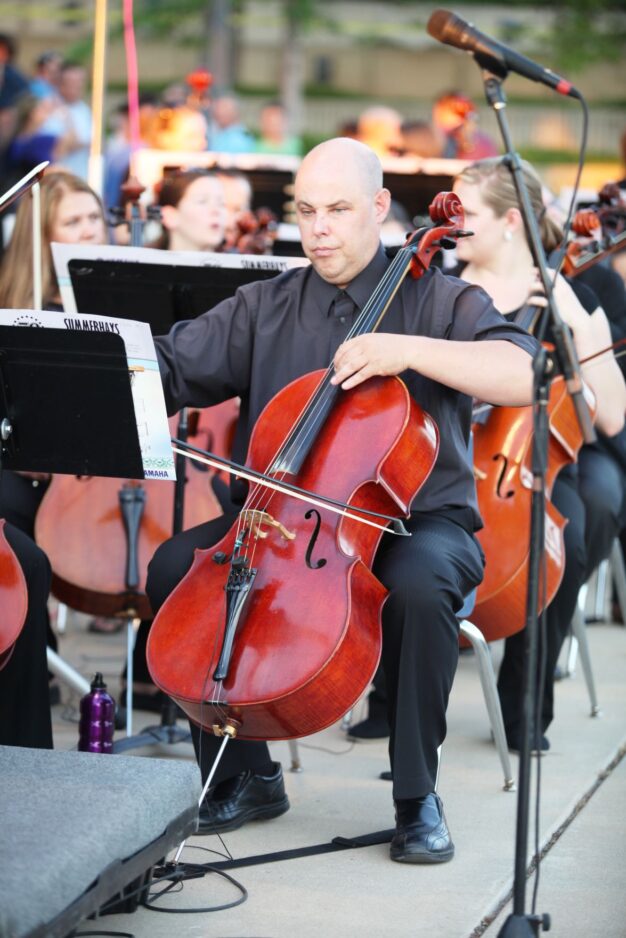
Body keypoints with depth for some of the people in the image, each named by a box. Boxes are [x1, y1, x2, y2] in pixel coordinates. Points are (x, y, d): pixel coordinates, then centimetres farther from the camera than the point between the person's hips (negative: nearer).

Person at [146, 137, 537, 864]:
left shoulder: (436, 299, 0)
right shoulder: (265, 307, 11)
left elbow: (524, 376, -17)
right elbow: (170, 366, 1)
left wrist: (409, 349, -27)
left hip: (415, 521, -4)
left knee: (419, 583, -37)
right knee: (175, 566, -19)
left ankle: (417, 798, -17)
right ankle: (245, 777, -4)